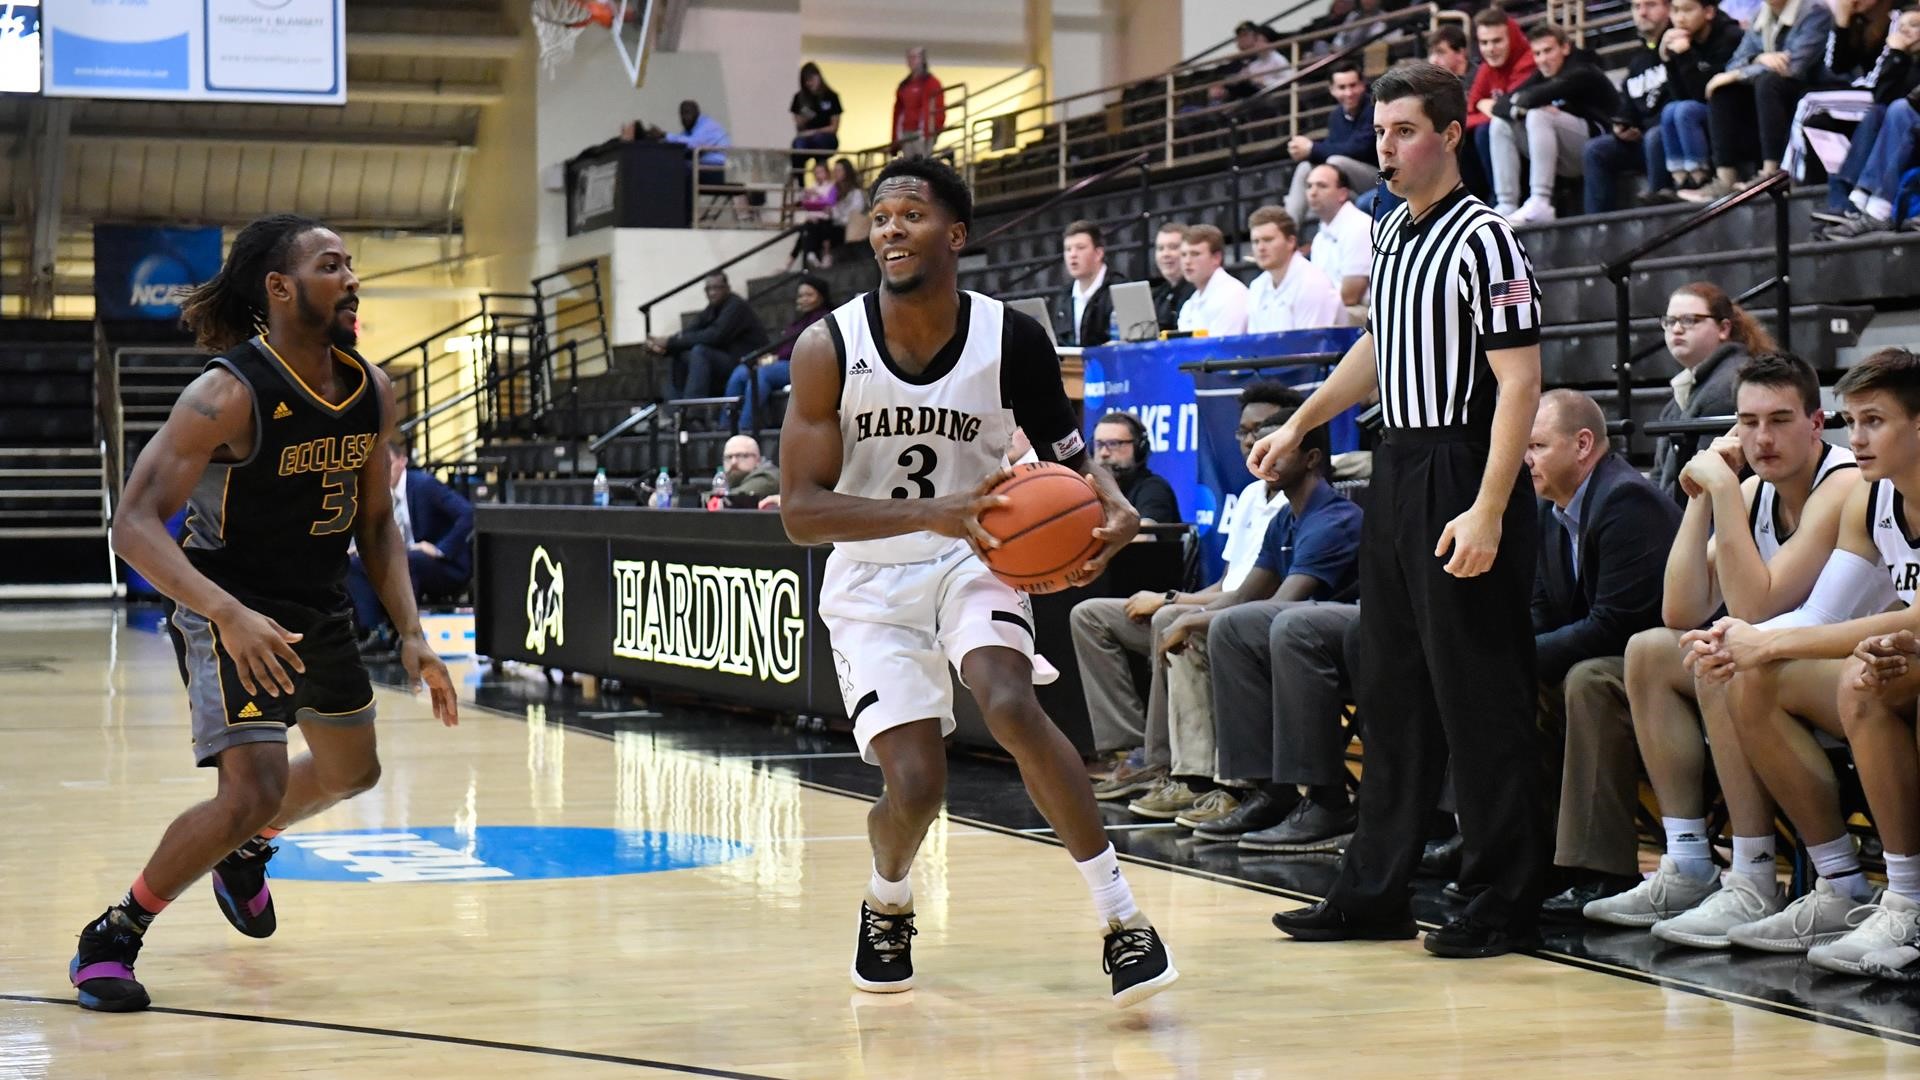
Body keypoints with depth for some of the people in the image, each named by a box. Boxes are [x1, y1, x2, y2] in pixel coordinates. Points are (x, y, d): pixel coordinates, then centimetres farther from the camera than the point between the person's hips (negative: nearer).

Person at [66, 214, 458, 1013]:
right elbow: (134, 525, -29)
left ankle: (244, 851, 54)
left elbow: (375, 520, 9)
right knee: (254, 792, -21)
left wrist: (411, 635, -1)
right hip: (230, 611, -8)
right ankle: (113, 935, -1)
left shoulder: (373, 392, -3)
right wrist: (228, 613, -42)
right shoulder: (229, 394, -25)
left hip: (320, 609, 8)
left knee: (351, 770, 24)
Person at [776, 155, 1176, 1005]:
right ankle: (887, 902, 24)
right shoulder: (829, 348, -16)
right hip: (872, 581, 0)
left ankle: (1121, 918, -19)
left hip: (974, 559, 0)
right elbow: (800, 511, -20)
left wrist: (1115, 509, -21)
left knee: (1011, 708, -28)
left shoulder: (1012, 339, -12)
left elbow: (1067, 456, 4)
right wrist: (930, 513, -35)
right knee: (915, 786, -12)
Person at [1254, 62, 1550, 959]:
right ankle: (1374, 891, 19)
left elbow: (1519, 383, -18)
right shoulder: (1394, 232, 13)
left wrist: (1487, 511, -24)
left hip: (1463, 478, -9)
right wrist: (1298, 425, 32)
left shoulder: (1482, 239, -12)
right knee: (1390, 690, 12)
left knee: (1480, 699, -4)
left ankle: (1505, 903, 4)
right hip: (1397, 473, 9)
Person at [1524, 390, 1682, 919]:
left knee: (1588, 679, -34)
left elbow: (1616, 623, -27)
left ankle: (1603, 873, -33)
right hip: (1606, 656, 10)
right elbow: (1542, 613, 10)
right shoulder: (1553, 509, 8)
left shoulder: (1626, 500, -21)